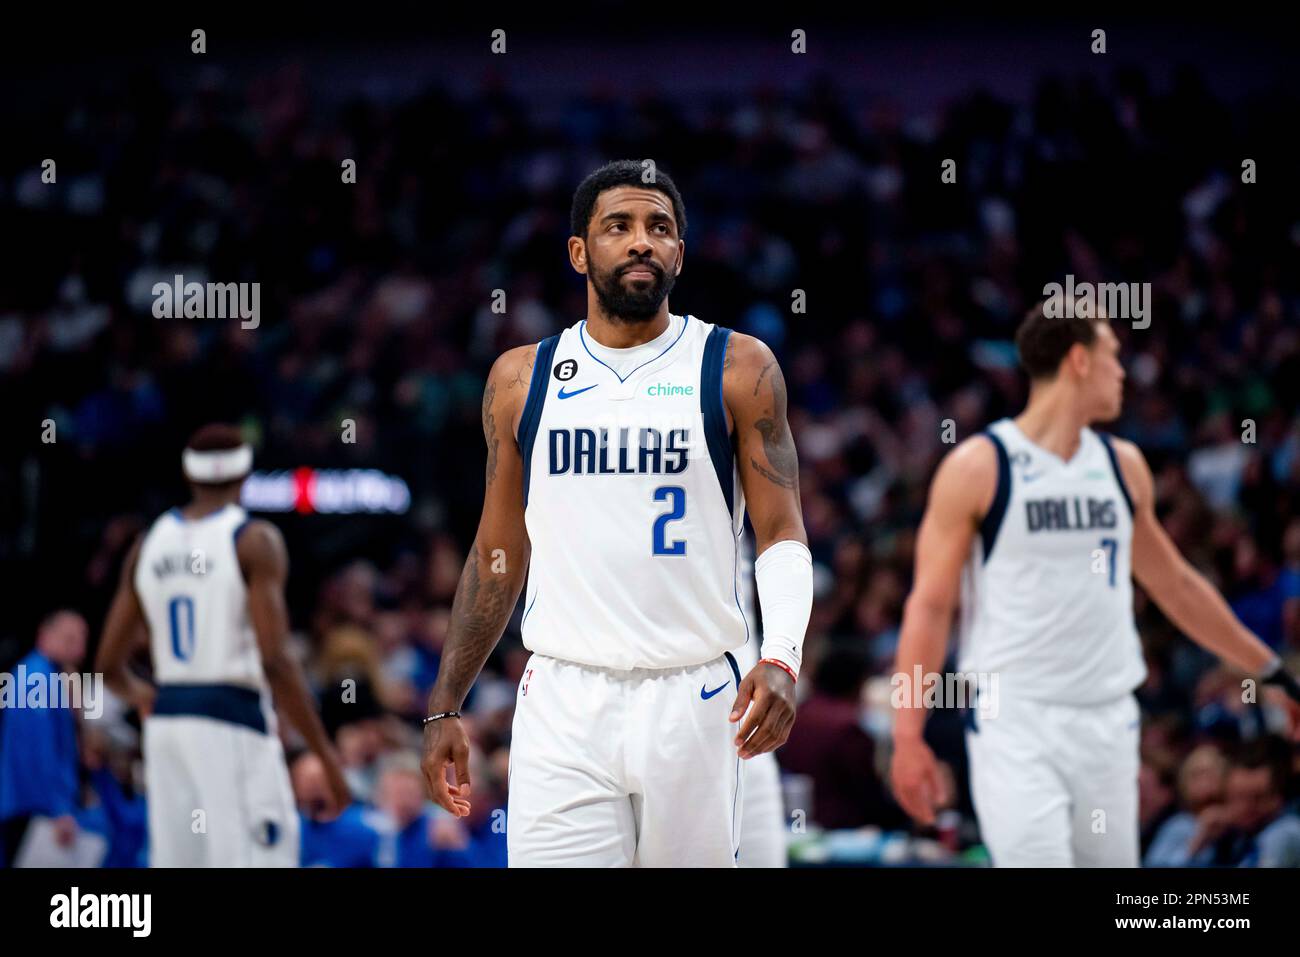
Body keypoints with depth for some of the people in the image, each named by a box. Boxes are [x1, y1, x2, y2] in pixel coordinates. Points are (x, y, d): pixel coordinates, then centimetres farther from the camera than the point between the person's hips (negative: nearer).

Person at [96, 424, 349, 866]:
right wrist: (325, 752, -10)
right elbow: (275, 661, -15)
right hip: (233, 723, -6)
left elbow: (109, 665, 13)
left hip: (166, 725, 6)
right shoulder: (254, 541, -7)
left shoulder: (148, 545, 11)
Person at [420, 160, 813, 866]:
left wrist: (780, 657, -20)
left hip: (694, 700, -1)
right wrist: (444, 706, 10)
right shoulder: (521, 379, 8)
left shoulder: (738, 370, 2)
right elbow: (497, 556, 14)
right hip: (564, 704, 1)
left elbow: (781, 536, -1)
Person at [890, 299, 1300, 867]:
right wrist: (908, 735, -11)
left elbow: (1177, 586, 23)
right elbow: (929, 606, -6)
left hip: (1108, 722, 6)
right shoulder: (977, 468, -6)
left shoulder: (1123, 467, 11)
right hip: (1015, 722, -6)